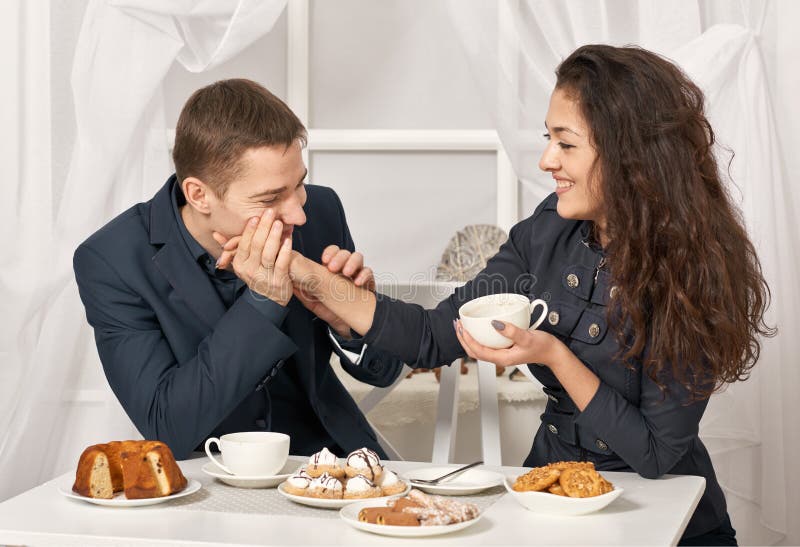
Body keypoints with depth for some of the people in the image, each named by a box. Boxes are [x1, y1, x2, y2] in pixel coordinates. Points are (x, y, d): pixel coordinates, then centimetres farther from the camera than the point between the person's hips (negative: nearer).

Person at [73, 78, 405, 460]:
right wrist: (264, 304, -27)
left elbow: (384, 371, 3)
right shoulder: (110, 261, -16)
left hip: (322, 458, 2)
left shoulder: (321, 211, -8)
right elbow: (165, 429, -21)